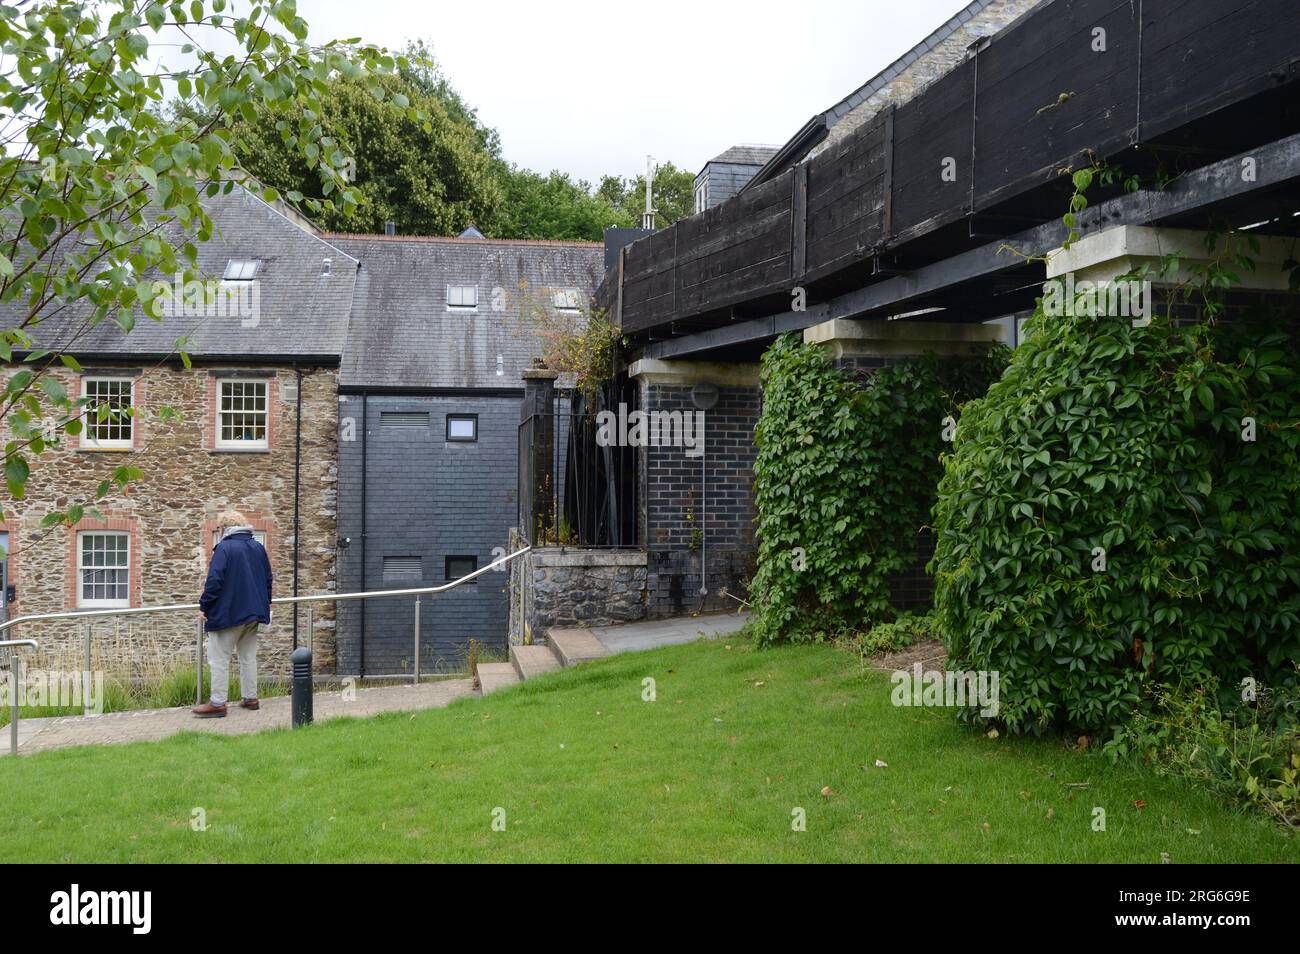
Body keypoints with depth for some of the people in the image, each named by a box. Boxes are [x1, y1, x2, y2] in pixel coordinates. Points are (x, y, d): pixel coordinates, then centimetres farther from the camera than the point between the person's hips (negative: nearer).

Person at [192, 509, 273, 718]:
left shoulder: (224, 548, -13)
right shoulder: (258, 548, 9)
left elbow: (214, 581, -18)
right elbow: (268, 579, 15)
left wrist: (205, 606, -7)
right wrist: (264, 603, 24)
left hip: (227, 613, -7)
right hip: (253, 614, 7)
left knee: (219, 658, -1)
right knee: (248, 656, 15)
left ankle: (217, 703, 0)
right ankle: (250, 698, 18)